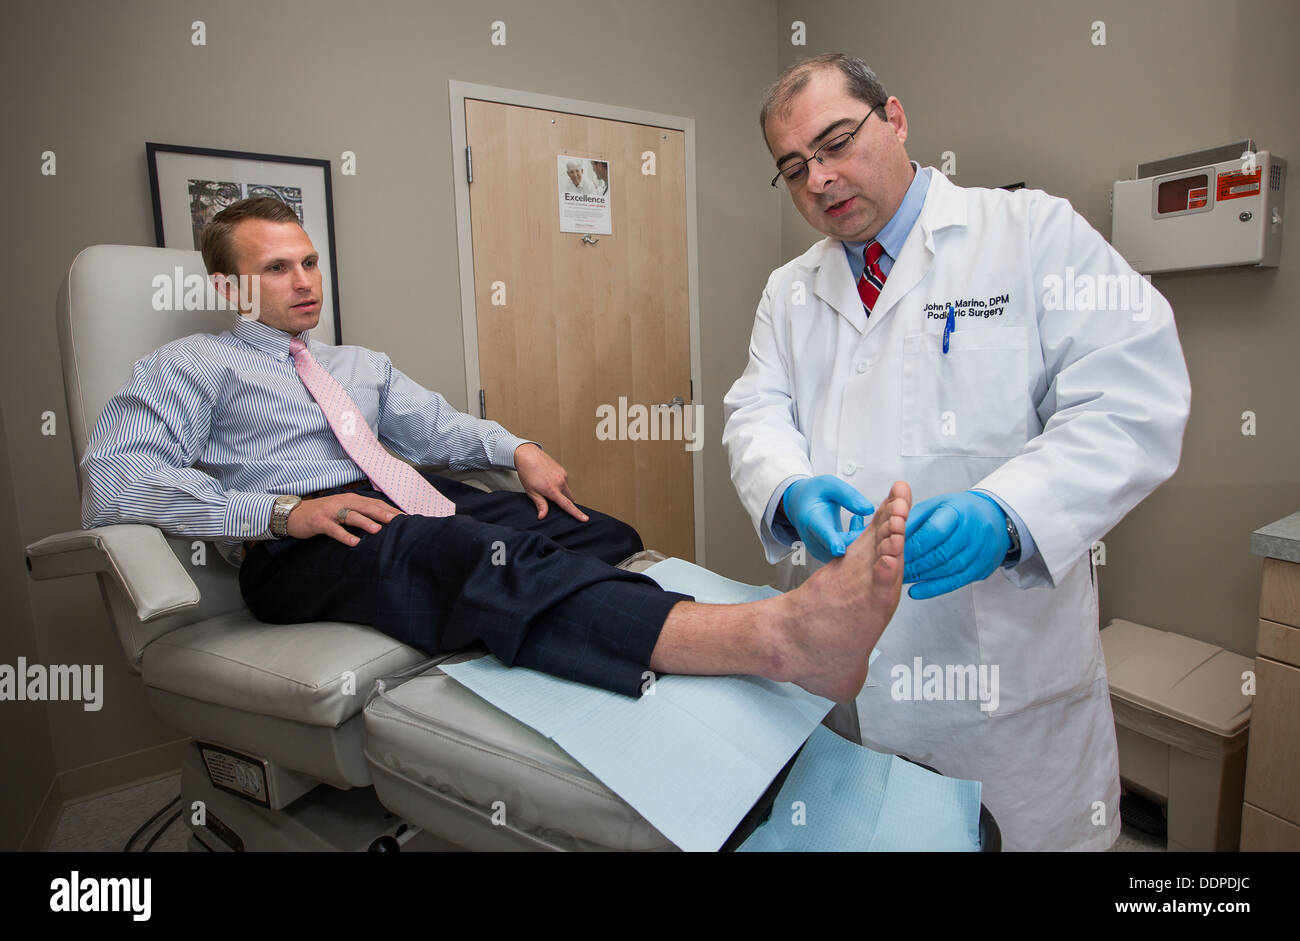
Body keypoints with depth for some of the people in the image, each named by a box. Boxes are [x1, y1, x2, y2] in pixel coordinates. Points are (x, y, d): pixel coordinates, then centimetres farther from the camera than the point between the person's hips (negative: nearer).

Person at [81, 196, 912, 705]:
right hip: (302, 551, -7)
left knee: (601, 538, -21)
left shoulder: (364, 365, 30)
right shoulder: (190, 367, 12)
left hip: (421, 513, 7)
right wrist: (282, 511, -15)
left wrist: (518, 450, -2)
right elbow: (113, 484, -2)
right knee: (474, 555, -40)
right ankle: (777, 637, -60)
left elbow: (442, 427, 20)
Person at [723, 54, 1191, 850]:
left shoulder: (1035, 232, -3)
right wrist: (792, 492, -23)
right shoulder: (789, 291, 12)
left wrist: (1003, 515, -30)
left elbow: (1132, 404, -12)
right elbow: (758, 413, 1)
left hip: (1004, 657, -3)